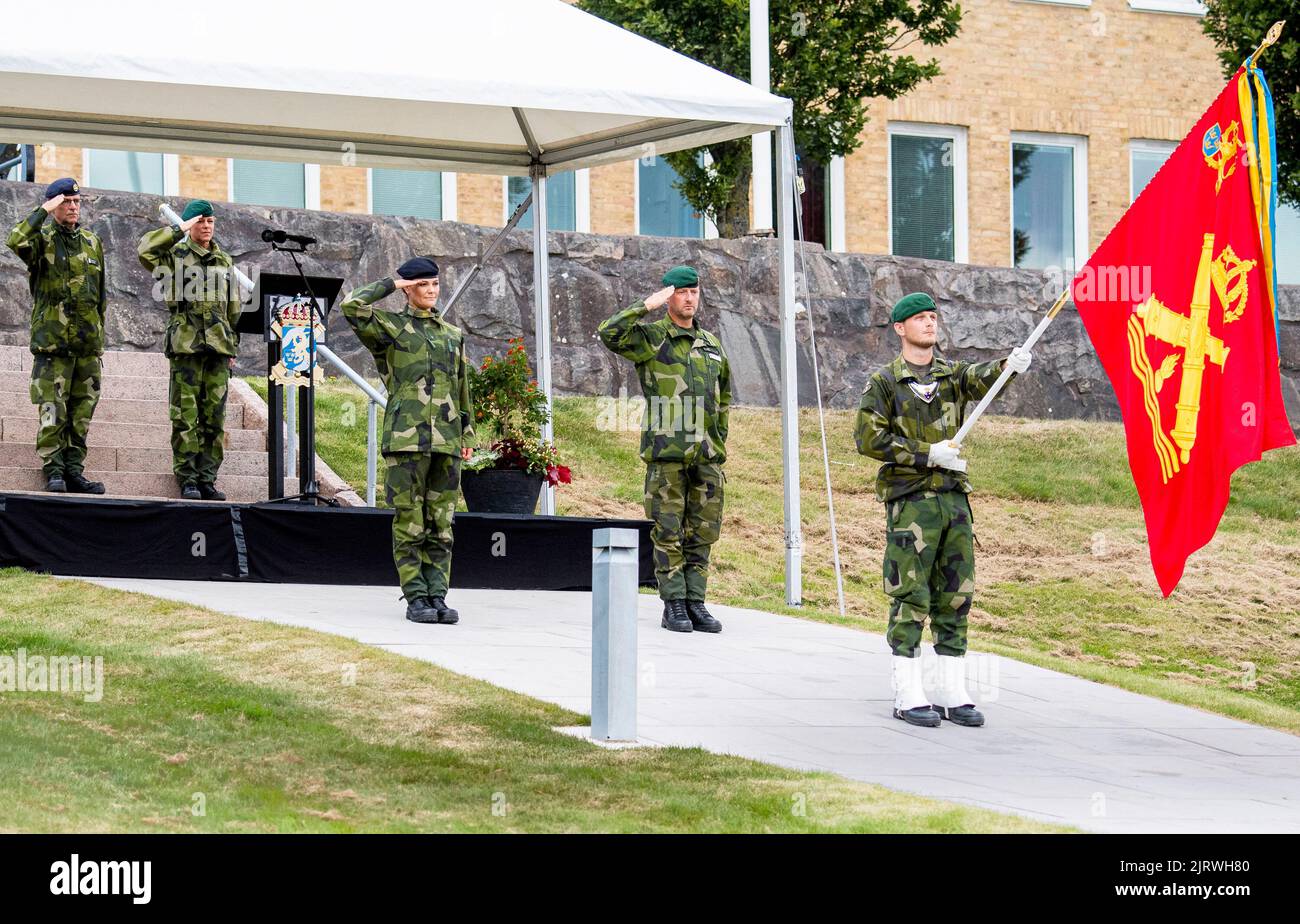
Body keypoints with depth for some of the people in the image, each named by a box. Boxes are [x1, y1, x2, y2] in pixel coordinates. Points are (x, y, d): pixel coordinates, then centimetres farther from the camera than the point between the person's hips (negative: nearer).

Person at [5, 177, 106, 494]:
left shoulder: (92, 242, 15)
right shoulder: (43, 238, 0)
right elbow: (16, 241, -25)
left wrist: (99, 334, 18)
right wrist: (43, 211, -17)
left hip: (88, 345, 5)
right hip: (52, 342, -5)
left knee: (82, 412, 6)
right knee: (52, 411, -7)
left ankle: (74, 471, 12)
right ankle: (53, 472, -3)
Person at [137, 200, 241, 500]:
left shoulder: (225, 262, 19)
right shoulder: (175, 255, 5)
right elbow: (145, 248, -16)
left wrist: (233, 345, 18)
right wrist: (179, 230, -10)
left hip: (218, 346, 4)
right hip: (185, 345, -4)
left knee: (214, 416, 3)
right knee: (186, 416, -6)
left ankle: (207, 478, 8)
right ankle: (187, 479, -3)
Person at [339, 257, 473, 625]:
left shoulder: (452, 335, 19)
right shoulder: (389, 327, 5)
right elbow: (352, 307, -12)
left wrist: (467, 434, 16)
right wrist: (390, 285, 0)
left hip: (446, 442, 5)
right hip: (406, 438, -5)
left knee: (441, 522, 3)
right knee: (409, 521, -4)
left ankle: (437, 596, 5)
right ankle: (415, 598, -3)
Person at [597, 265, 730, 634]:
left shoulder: (711, 344, 15)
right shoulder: (650, 337, -2)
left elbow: (723, 397, 25)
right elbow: (609, 333, -21)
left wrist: (719, 441, 18)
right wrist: (647, 306, -20)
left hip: (706, 456, 5)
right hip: (666, 453, -5)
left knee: (702, 531, 6)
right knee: (668, 532, -2)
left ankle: (695, 603, 11)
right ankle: (674, 606, 2)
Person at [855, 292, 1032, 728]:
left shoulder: (951, 375, 13)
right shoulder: (884, 382, 1)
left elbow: (982, 378, -8)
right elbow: (868, 438, -8)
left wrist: (1011, 364, -31)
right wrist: (928, 454, -13)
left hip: (954, 498, 5)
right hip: (909, 500, -5)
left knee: (955, 597, 6)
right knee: (910, 598, -5)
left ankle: (954, 695, 11)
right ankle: (908, 697, -1)